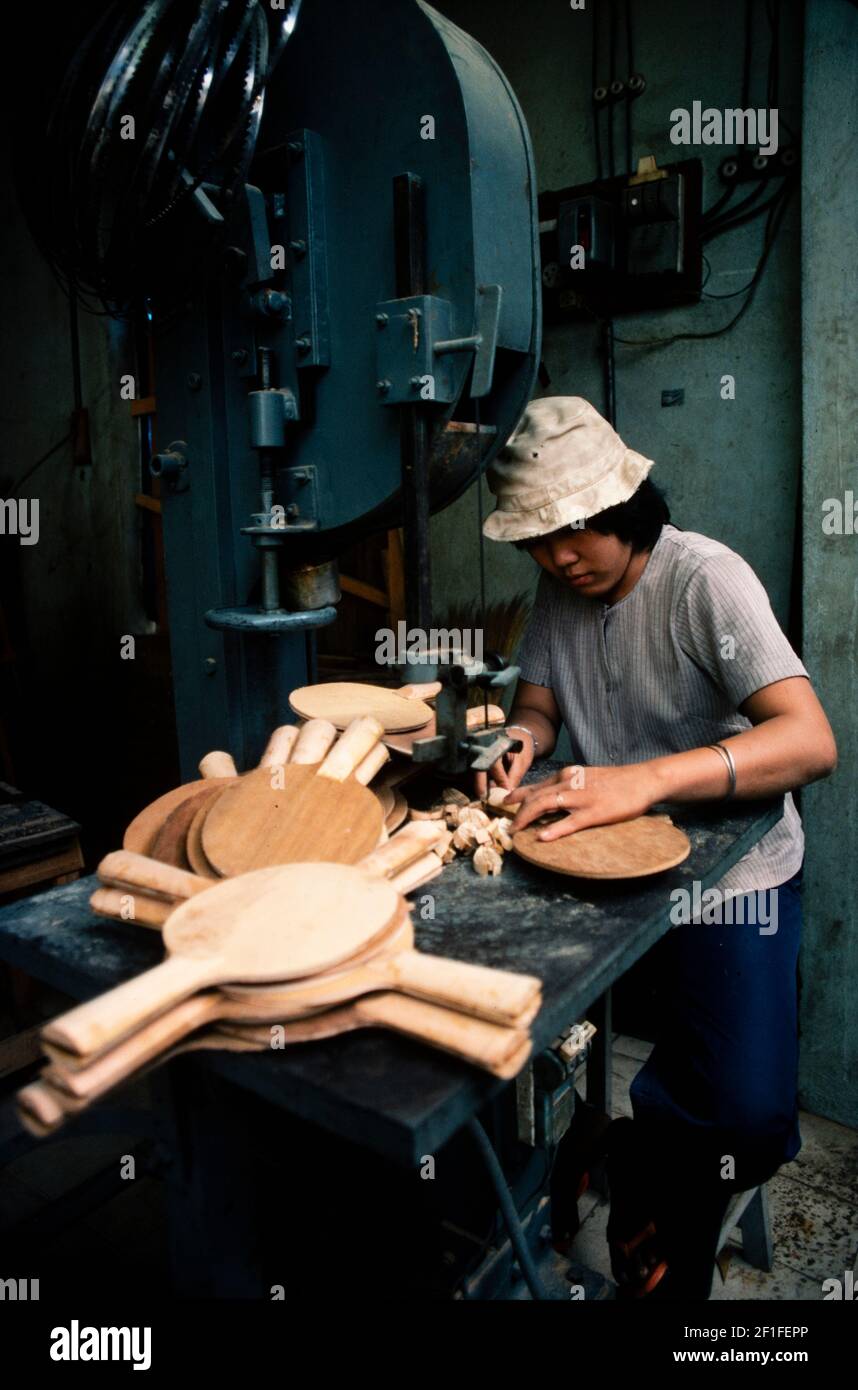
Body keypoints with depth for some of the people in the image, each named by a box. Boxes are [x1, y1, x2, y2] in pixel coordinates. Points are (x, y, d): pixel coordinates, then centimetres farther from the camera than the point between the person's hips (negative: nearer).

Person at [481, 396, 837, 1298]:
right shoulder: (559, 586, 3)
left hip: (725, 874, -4)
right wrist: (521, 740, -15)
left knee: (746, 1112, -15)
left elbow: (811, 741, -27)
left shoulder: (706, 578, -16)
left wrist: (645, 780, -40)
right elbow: (537, 704, 10)